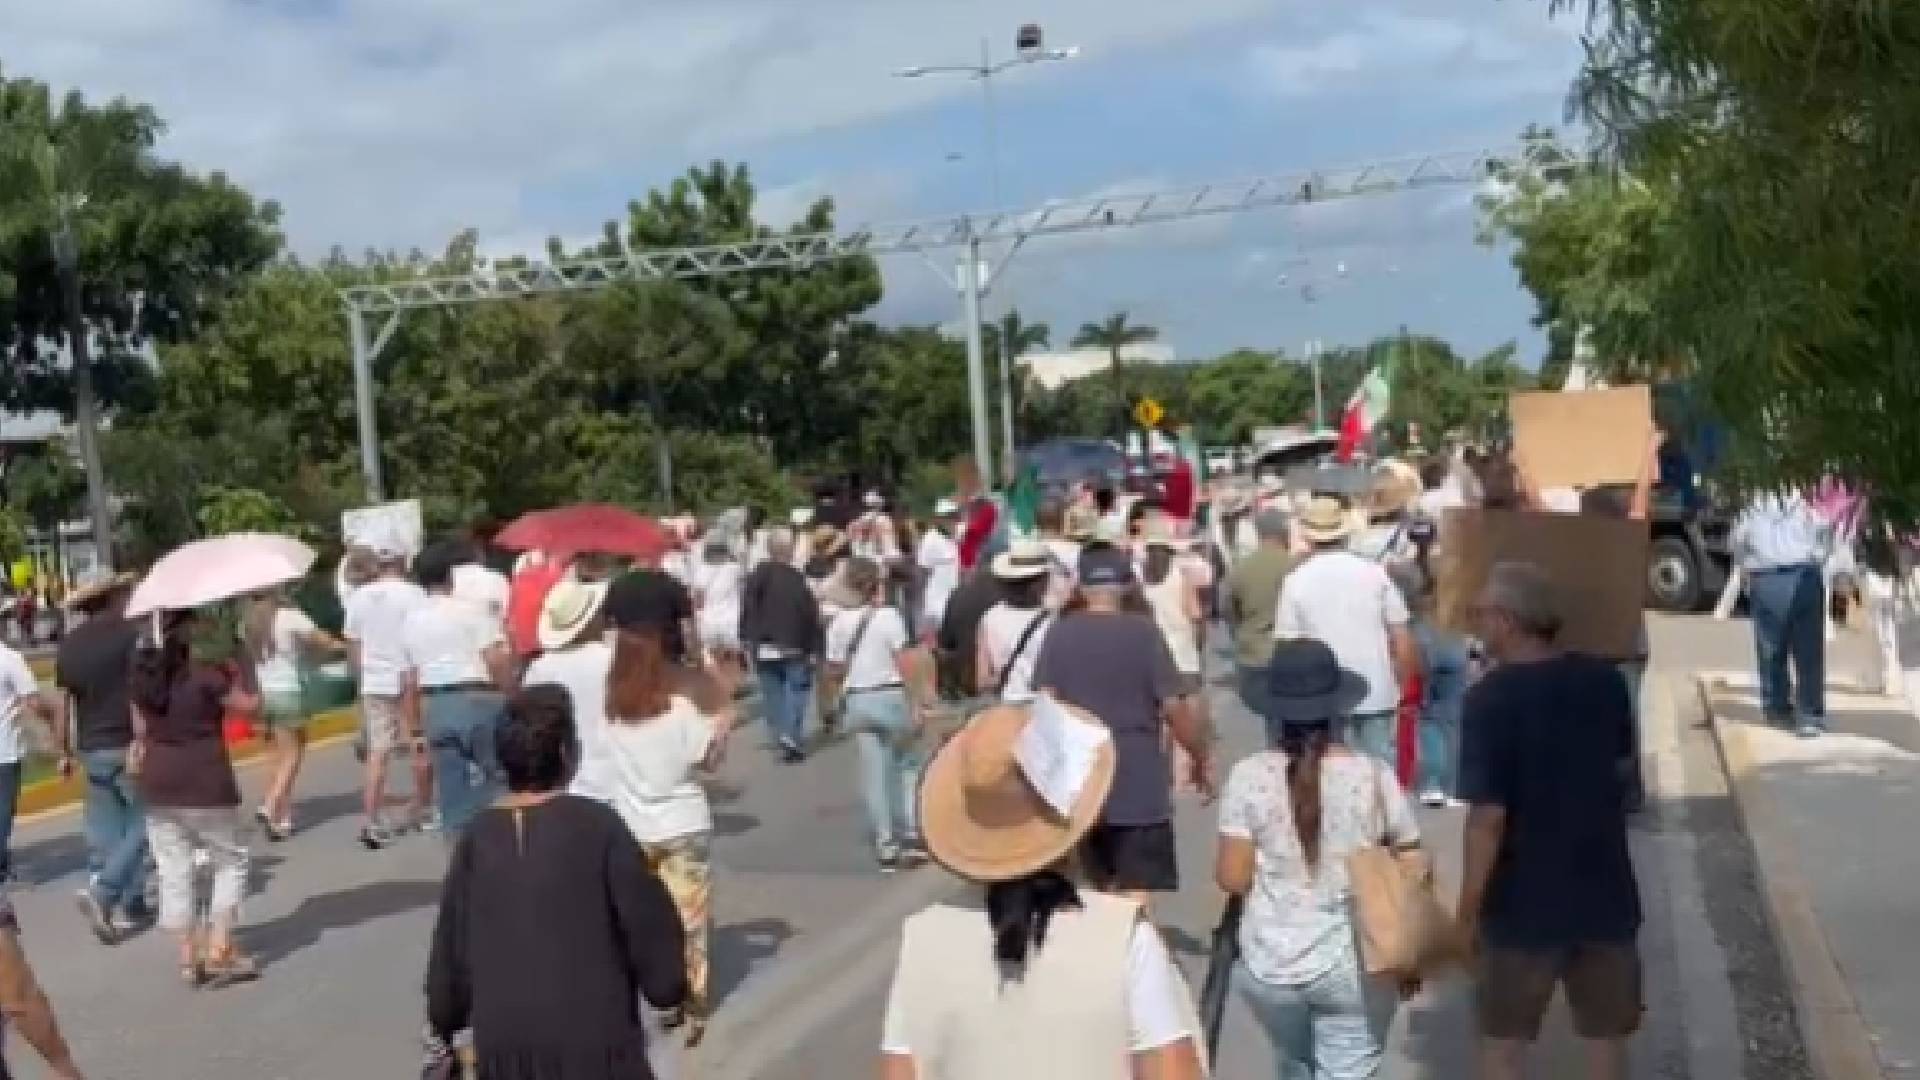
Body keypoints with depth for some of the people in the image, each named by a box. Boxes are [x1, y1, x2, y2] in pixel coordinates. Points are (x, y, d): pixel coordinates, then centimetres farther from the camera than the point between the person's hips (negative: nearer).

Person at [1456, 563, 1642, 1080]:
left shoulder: (1491, 697, -18)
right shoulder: (1606, 681, -2)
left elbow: (1488, 816, -19)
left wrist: (1468, 908, -10)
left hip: (1523, 902, -4)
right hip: (1605, 891, 4)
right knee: (1607, 1036, 16)